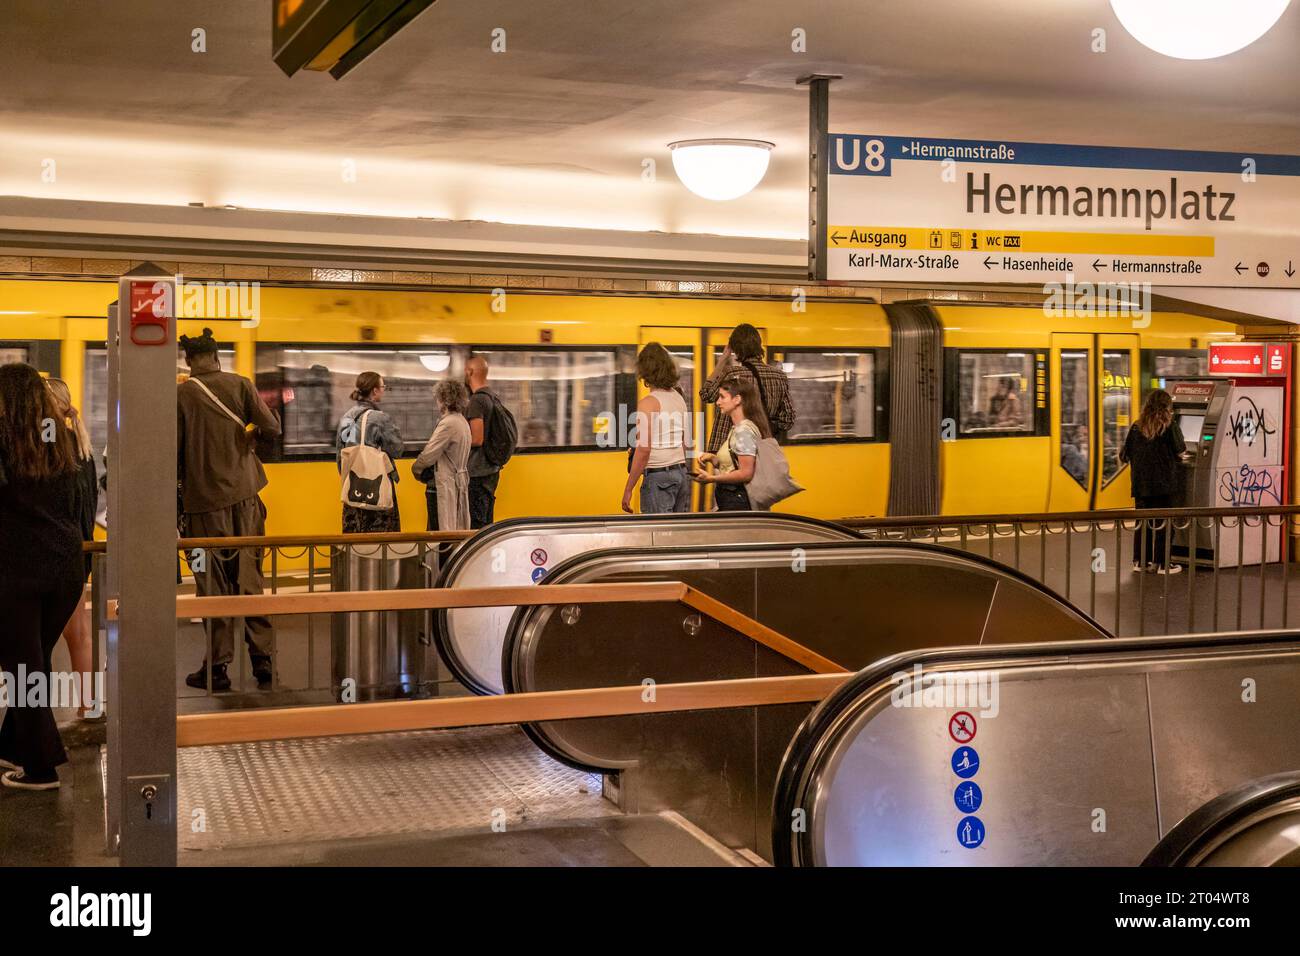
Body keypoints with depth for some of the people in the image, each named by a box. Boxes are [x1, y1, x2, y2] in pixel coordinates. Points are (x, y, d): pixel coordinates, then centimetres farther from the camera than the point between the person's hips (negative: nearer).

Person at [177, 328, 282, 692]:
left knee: (213, 584, 3)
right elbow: (271, 428, -4)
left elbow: (173, 451, -5)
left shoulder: (181, 394, -5)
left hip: (204, 501, -2)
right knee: (250, 577, 9)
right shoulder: (240, 385, 0)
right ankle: (262, 658, 8)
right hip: (244, 496, 2)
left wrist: (174, 494, 8)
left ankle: (217, 665, 7)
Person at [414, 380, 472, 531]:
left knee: (441, 530, -5)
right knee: (458, 530, 12)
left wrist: (416, 469, 1)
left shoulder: (448, 424, -18)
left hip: (445, 485, -9)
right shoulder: (463, 422, 11)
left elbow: (428, 455, -18)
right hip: (460, 481, 9)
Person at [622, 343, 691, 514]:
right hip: (681, 473, 7)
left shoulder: (648, 403, -11)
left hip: (658, 475, -7)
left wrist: (628, 489, -11)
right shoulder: (679, 398, 11)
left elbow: (644, 450, -15)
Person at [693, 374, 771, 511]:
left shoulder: (743, 430, -15)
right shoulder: (736, 429, 15)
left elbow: (746, 473, -20)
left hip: (737, 502, -9)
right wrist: (713, 458, 4)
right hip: (729, 499, 9)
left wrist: (711, 479, -16)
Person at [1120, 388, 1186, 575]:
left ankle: (1140, 561, 15)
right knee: (1163, 523, 3)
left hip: (1141, 484, 4)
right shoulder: (1169, 427, -10)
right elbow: (1180, 452, -8)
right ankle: (1161, 563, 4)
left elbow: (1126, 454, 4)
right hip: (1164, 483, -4)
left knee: (1143, 522, 12)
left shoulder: (1137, 427, 1)